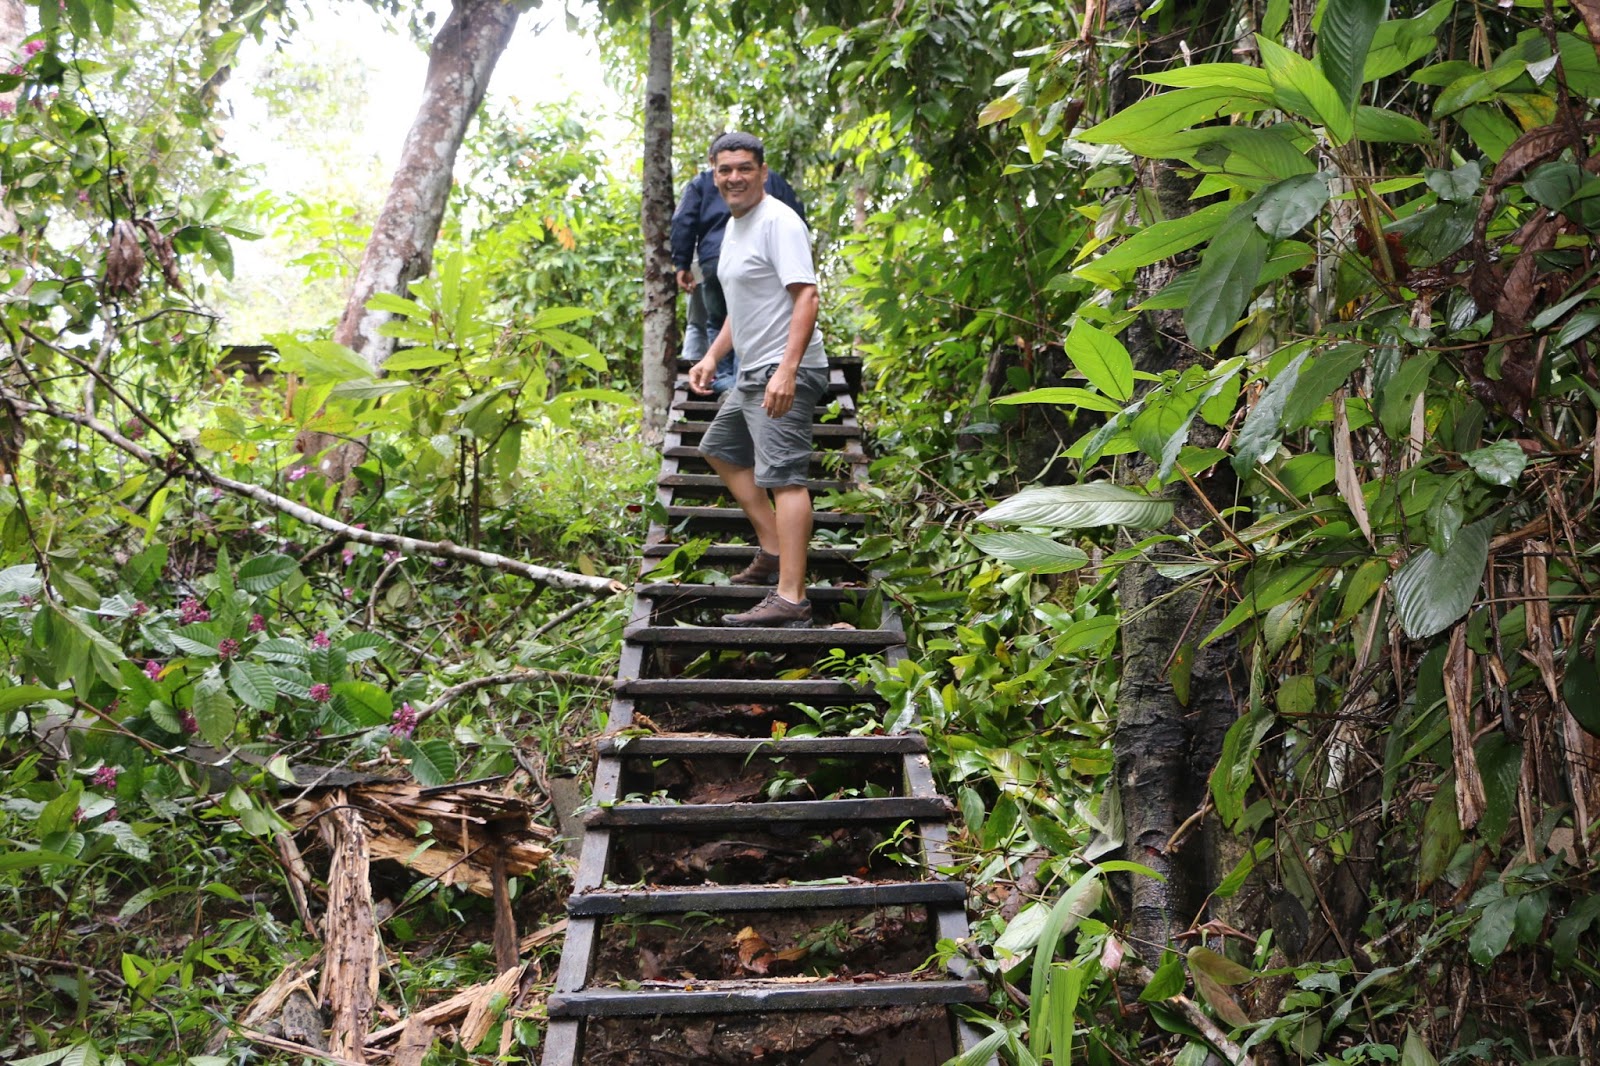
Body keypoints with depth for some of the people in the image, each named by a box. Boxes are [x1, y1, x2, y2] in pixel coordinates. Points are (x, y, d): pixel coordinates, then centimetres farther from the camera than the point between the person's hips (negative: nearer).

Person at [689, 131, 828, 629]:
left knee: (783, 475, -18)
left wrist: (787, 369, -31)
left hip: (784, 373, -12)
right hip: (752, 373, 12)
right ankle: (772, 550, 24)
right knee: (719, 449, 24)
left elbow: (806, 297, -23)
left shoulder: (778, 222, -13)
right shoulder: (734, 225, 18)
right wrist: (712, 356, 20)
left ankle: (790, 598, -22)